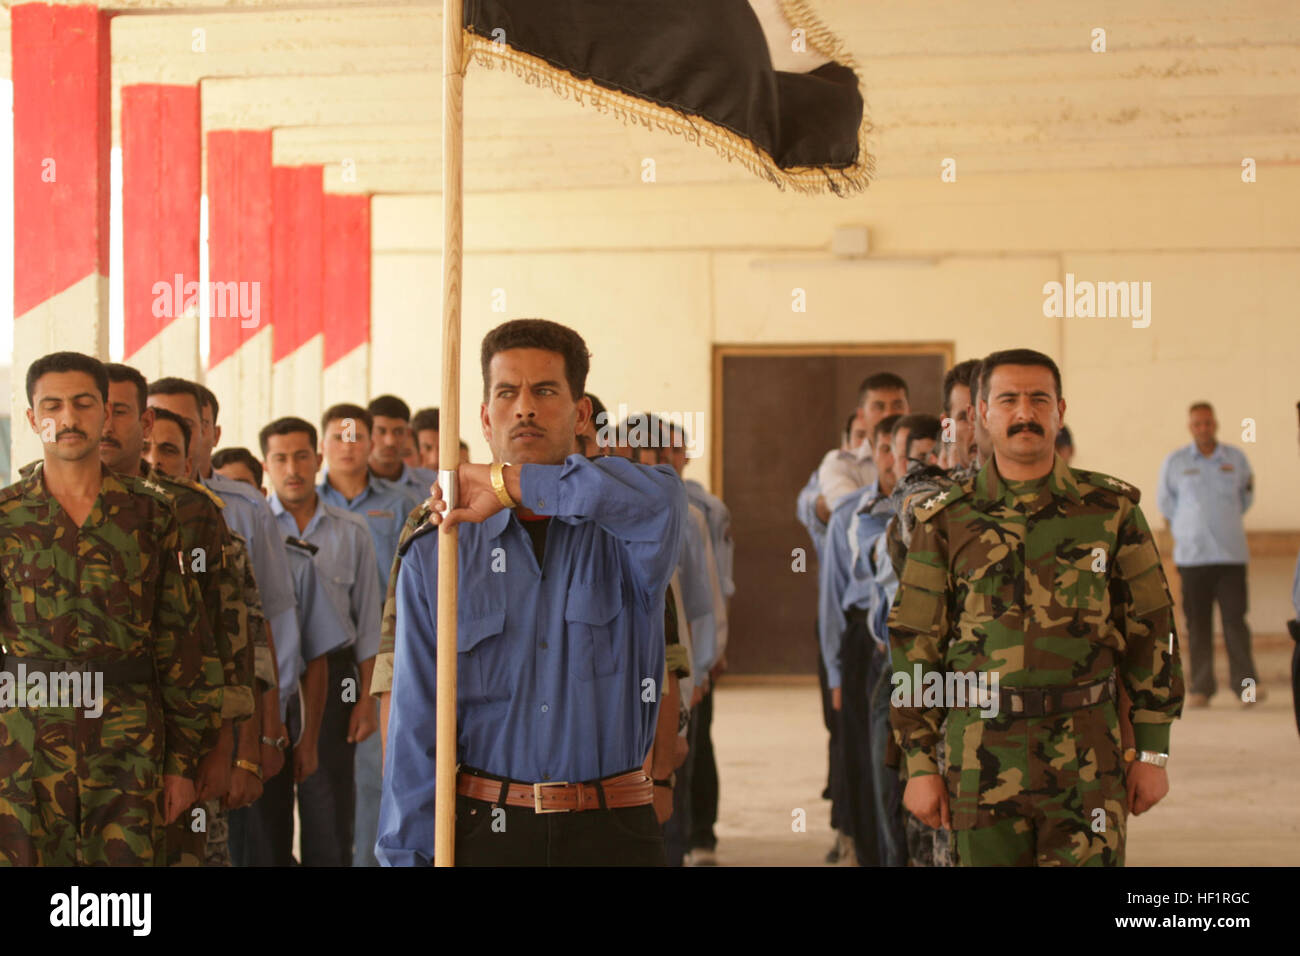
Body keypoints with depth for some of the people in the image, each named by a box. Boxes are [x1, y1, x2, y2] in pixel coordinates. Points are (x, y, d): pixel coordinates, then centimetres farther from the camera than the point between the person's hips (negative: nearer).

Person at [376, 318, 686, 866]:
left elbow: (655, 499, -25)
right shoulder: (432, 557, 5)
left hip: (612, 834, 0)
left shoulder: (621, 534, 2)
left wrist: (508, 483, -20)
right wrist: (408, 855, -5)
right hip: (487, 832, 1)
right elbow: (415, 732, 2)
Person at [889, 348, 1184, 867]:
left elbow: (1151, 630, 6)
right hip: (983, 760, 1)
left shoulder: (1111, 509, 3)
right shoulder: (945, 521, 3)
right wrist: (919, 764, 0)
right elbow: (914, 644, 4)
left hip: (1088, 763, 0)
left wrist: (1153, 752, 3)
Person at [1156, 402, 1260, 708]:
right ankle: (1201, 688, 5)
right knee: (1198, 624, 0)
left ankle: (1245, 683, -4)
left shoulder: (1236, 459, 7)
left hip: (1231, 553, 0)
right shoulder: (1174, 462, 5)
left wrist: (1225, 522, 13)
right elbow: (1166, 502, 17)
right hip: (1191, 554, 0)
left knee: (1235, 618, -7)